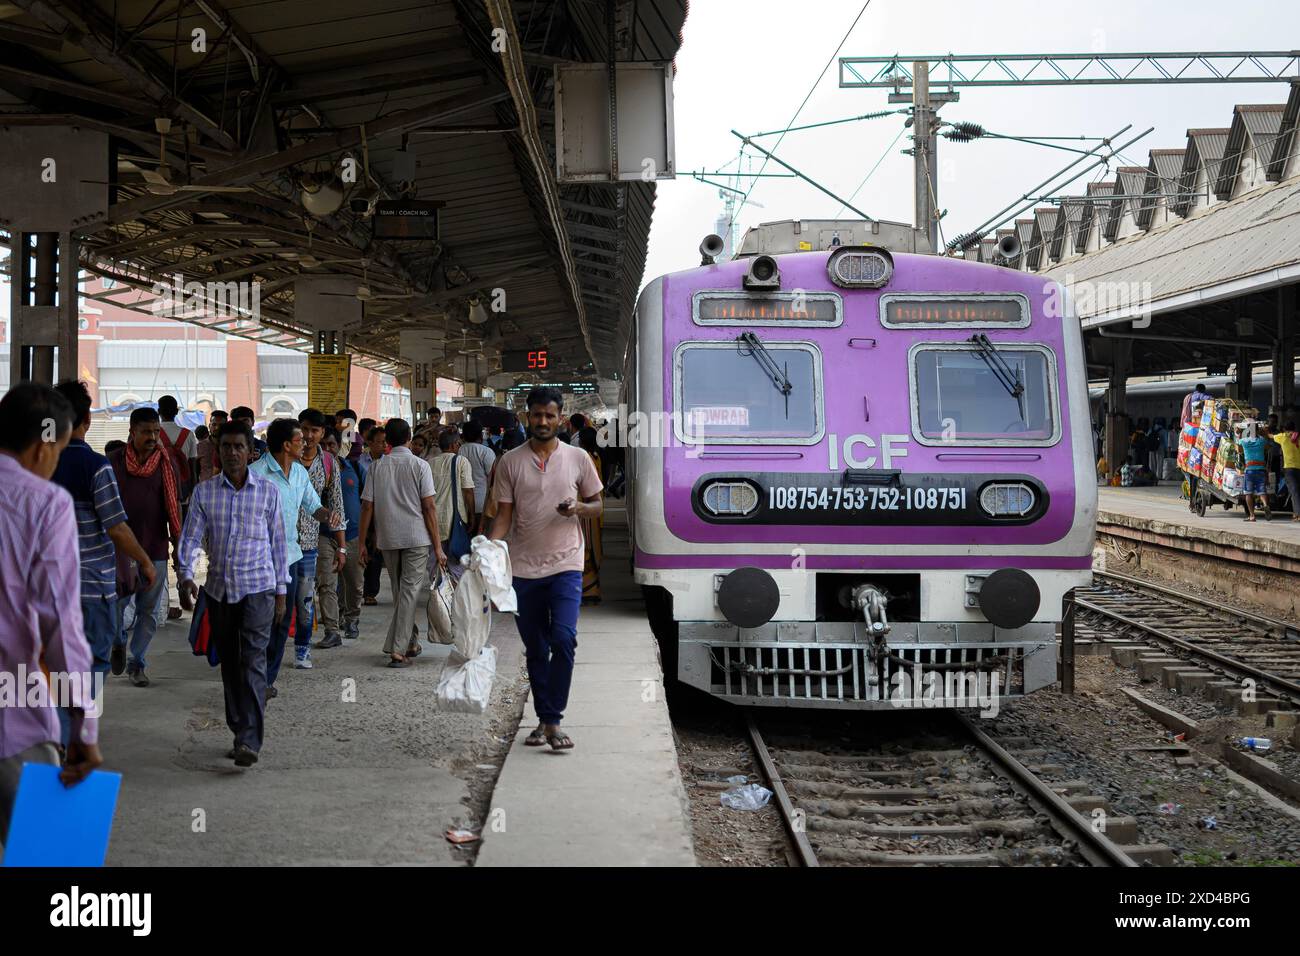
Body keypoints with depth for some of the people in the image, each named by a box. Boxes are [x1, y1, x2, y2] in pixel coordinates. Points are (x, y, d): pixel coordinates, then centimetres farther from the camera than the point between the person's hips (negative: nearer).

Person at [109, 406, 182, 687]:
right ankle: (119, 643, 30)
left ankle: (137, 663, 19)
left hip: (155, 550, 1)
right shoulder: (114, 462, -1)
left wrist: (178, 545, 4)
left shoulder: (166, 464, 2)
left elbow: (174, 507, 7)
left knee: (148, 611, 5)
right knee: (116, 603, -1)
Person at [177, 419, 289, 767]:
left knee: (252, 663, -12)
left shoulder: (267, 490, 1)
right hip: (218, 589, 3)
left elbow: (278, 542, 6)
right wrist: (185, 575, -19)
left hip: (257, 588, -3)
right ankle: (239, 733, 21)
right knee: (229, 665, 10)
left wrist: (281, 591, 5)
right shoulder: (204, 492, 3)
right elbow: (191, 536, -2)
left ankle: (249, 741, -18)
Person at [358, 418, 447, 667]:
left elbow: (367, 507, 2)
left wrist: (362, 543, 9)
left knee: (400, 592, 17)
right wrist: (438, 546, -5)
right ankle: (397, 649, -9)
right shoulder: (419, 465, -4)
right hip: (416, 538, -3)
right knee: (410, 592, -2)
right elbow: (429, 507, -8)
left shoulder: (376, 467, 4)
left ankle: (408, 643, 26)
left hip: (388, 539, 4)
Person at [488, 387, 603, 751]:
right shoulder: (510, 461, 4)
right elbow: (504, 515, 4)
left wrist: (577, 508, -11)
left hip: (565, 564, -2)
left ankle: (552, 721, -9)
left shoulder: (578, 458, 4)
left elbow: (597, 505, 12)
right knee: (535, 650, 9)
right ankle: (544, 719, 21)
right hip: (524, 567, 2)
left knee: (563, 639, -17)